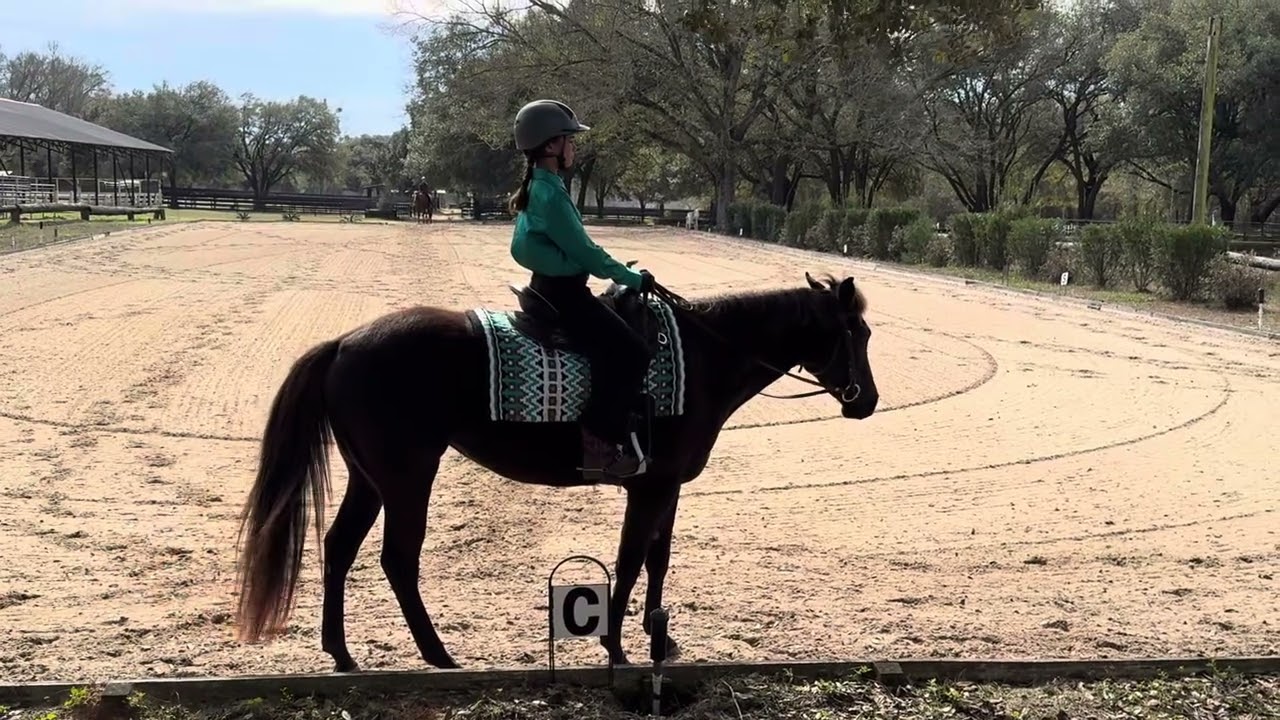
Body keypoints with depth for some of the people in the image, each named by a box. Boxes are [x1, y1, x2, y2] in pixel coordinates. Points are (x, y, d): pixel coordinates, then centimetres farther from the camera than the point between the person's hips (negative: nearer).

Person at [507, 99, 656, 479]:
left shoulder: (538, 187, 12)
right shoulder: (551, 193, -20)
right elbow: (584, 251, -20)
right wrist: (633, 279, -9)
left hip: (550, 288, 11)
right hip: (562, 293, -11)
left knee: (619, 343, 19)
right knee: (629, 350, -16)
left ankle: (611, 426, 22)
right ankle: (597, 443, -16)